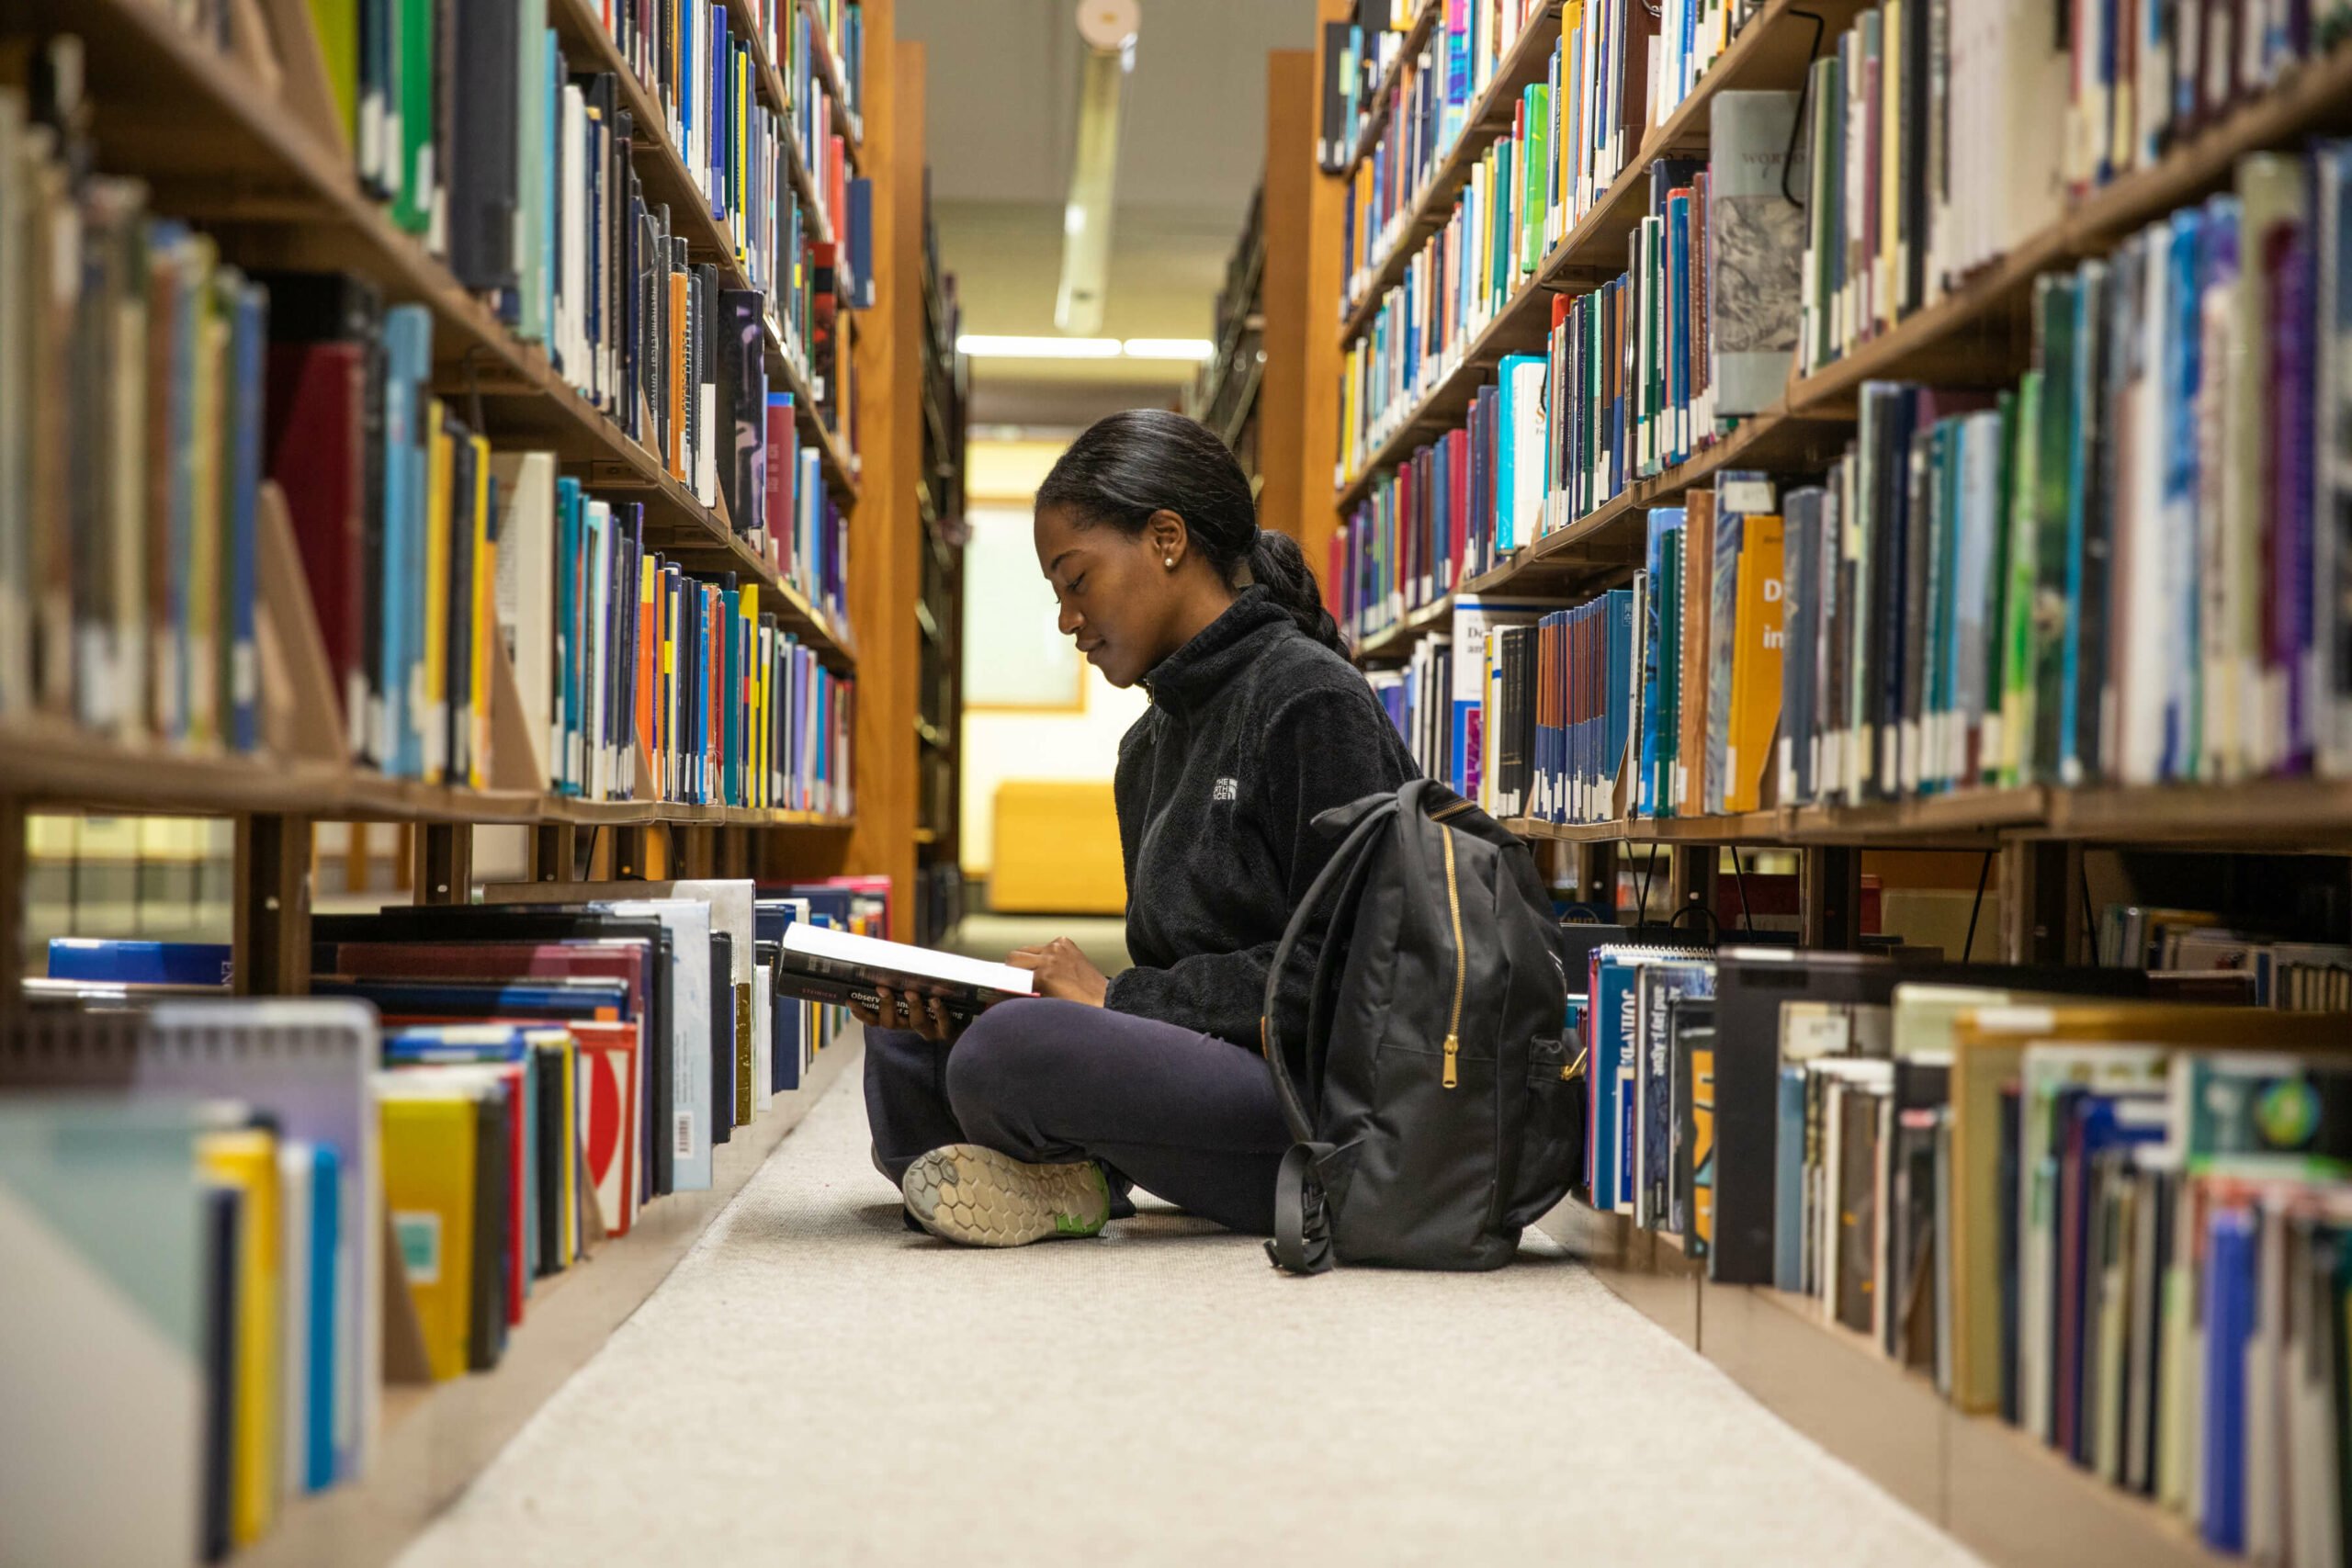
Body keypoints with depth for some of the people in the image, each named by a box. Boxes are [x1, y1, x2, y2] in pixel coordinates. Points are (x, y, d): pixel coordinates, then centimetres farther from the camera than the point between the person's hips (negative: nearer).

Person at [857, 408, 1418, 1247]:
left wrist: (1117, 999, -16)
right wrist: (961, 997, 0)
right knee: (905, 1039, 9)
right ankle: (1070, 1181, -11)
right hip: (1195, 1061, 10)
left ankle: (1064, 1181, -1)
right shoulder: (1150, 744, 19)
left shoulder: (1313, 700, -10)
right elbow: (1163, 978, 15)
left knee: (1010, 1055, -30)